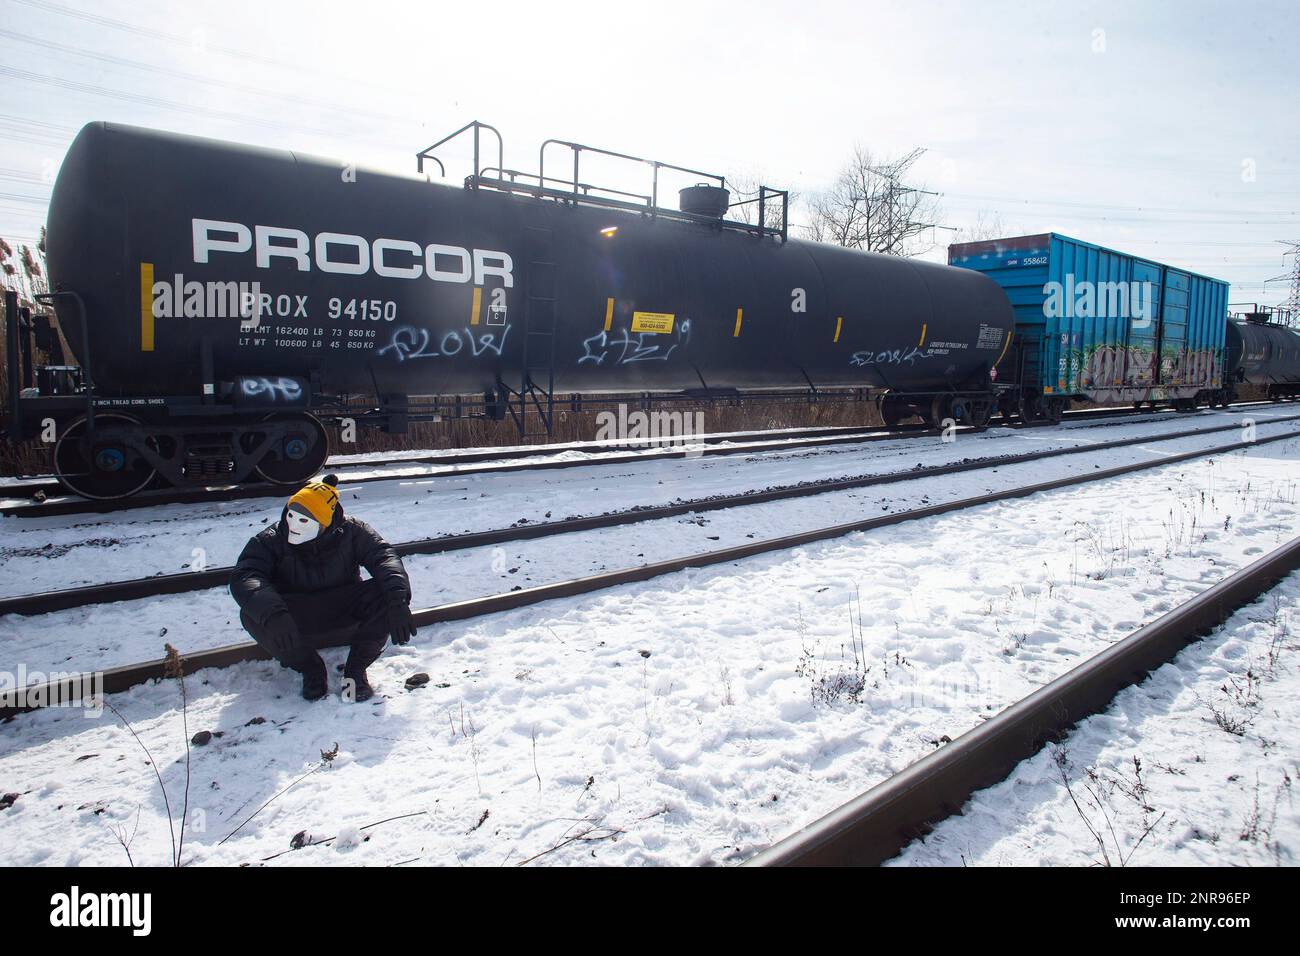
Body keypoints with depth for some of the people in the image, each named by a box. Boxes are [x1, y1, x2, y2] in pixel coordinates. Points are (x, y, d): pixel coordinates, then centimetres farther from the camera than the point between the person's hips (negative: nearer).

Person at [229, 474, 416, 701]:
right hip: (296, 627, 0)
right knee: (252, 615, -29)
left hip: (347, 621, 0)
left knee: (386, 593, -26)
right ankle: (309, 668, -5)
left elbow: (384, 555, -19)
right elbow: (243, 577, -23)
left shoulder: (351, 532, -8)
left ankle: (356, 669, -8)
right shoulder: (270, 540, -9)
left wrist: (397, 599, -39)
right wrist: (272, 612, -44)